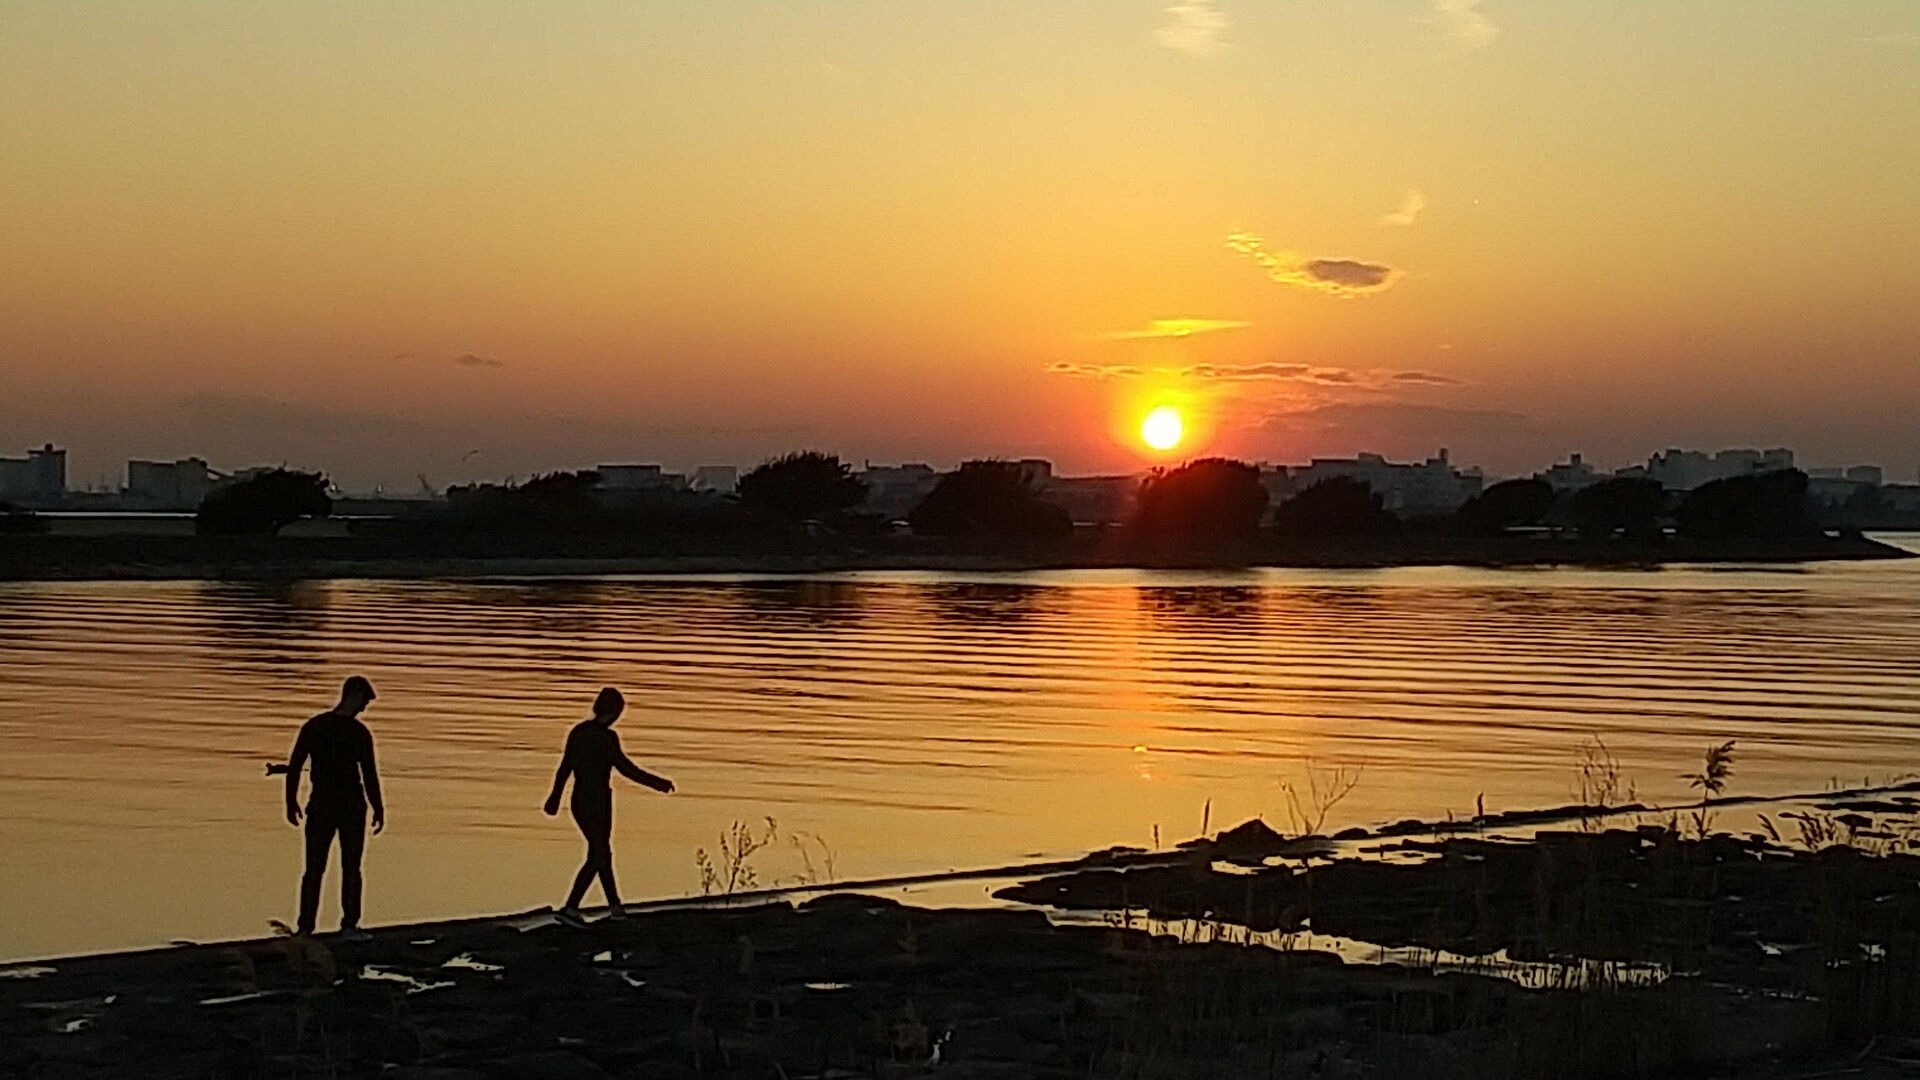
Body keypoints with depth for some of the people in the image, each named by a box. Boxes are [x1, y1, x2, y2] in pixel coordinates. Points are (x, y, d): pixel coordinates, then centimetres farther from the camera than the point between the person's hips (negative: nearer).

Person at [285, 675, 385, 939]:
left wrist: (291, 802, 12)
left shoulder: (312, 726, 0)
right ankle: (349, 926, 7)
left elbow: (294, 766, 2)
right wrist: (379, 809, -1)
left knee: (314, 870, 8)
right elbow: (369, 776, -11)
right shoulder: (360, 733, -12)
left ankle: (305, 927, 7)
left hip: (320, 807, 3)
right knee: (350, 869, 7)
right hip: (351, 808, -3)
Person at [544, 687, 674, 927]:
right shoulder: (606, 737, -20)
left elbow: (565, 767, 13)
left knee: (602, 853, 19)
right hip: (597, 805, -8)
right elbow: (628, 769, -20)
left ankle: (614, 905, 30)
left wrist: (555, 797, 24)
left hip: (579, 802, 8)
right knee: (597, 857, 1)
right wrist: (659, 783, -12)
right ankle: (570, 908, -4)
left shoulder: (578, 732, 4)